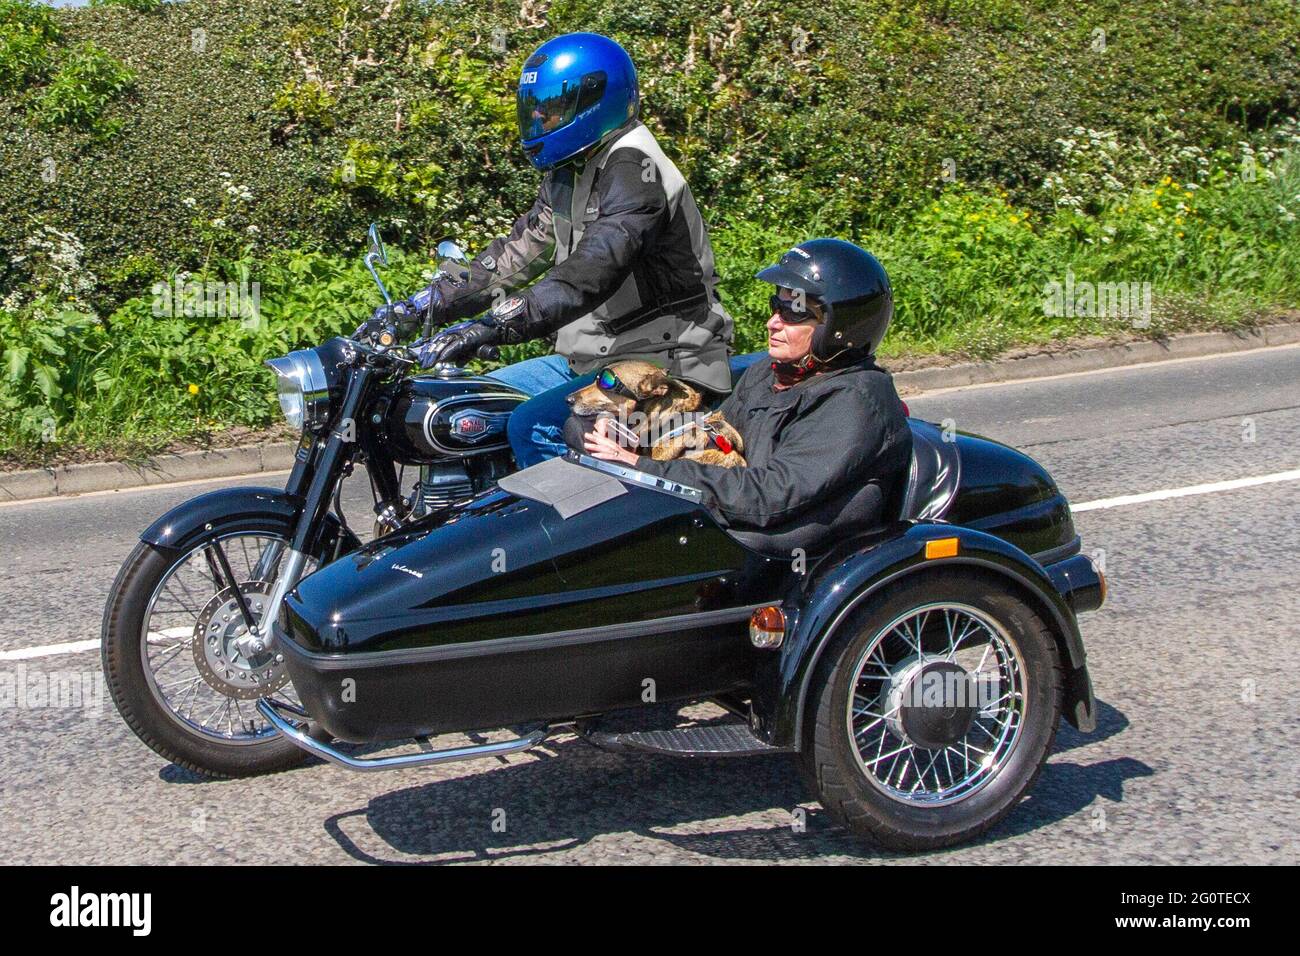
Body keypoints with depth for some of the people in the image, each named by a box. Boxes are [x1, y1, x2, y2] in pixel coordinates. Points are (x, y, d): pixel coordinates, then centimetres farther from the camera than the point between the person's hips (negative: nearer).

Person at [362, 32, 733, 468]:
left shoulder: (634, 170, -18)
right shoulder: (566, 174, 14)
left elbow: (589, 273, -32)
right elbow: (516, 254, 15)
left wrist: (490, 328, -40)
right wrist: (423, 306, 6)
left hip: (661, 365, -10)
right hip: (591, 357, 10)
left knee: (533, 426, -27)